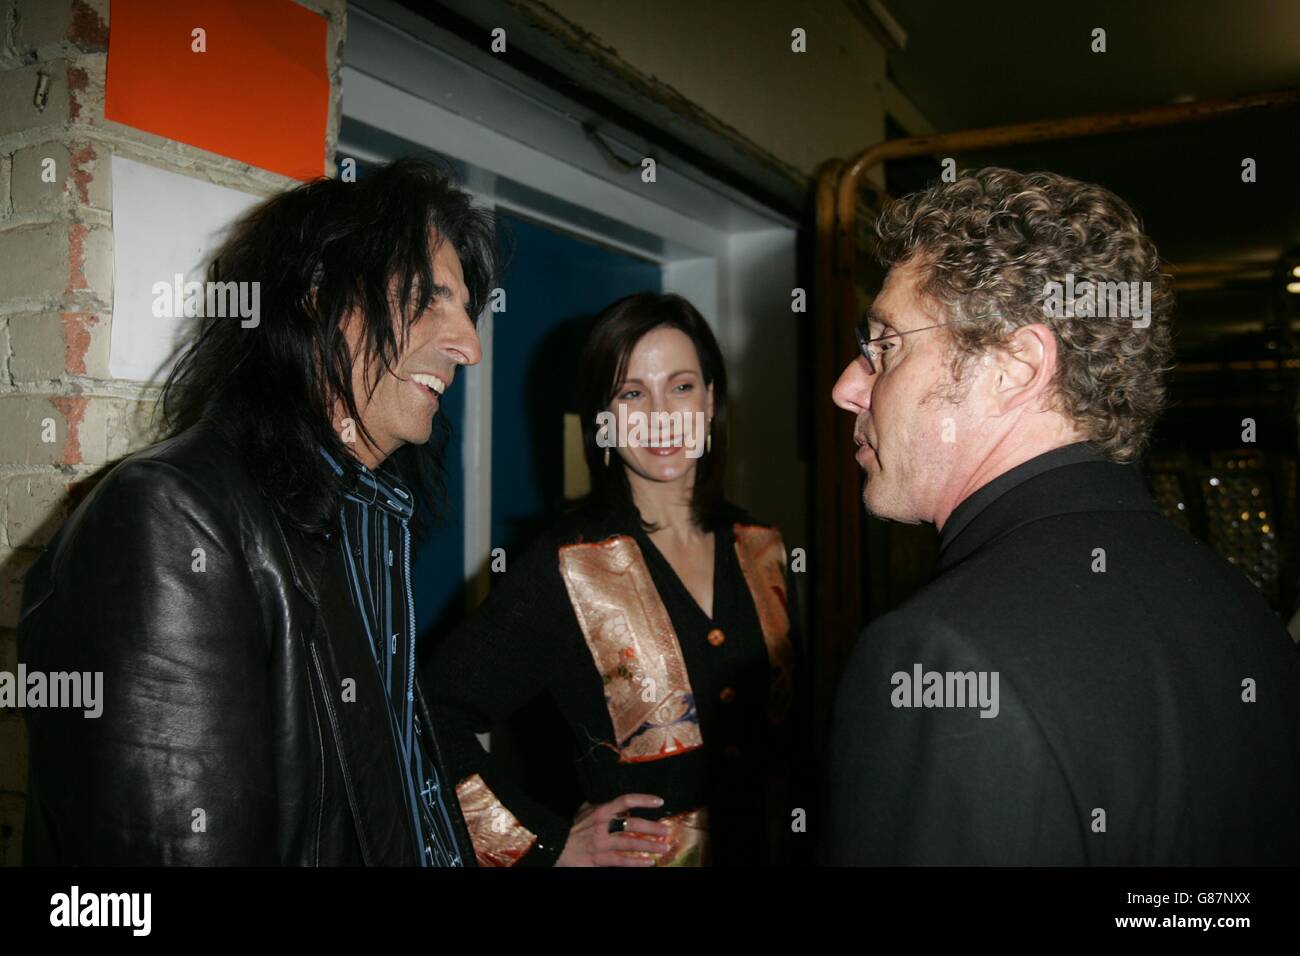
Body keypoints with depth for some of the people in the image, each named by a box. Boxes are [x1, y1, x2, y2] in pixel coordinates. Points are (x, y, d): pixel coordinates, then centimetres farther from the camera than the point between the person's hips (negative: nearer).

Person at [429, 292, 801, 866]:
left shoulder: (761, 550, -2)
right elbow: (434, 716, -16)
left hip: (756, 844, 4)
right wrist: (547, 845, -15)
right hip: (635, 854, -4)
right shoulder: (567, 568, -16)